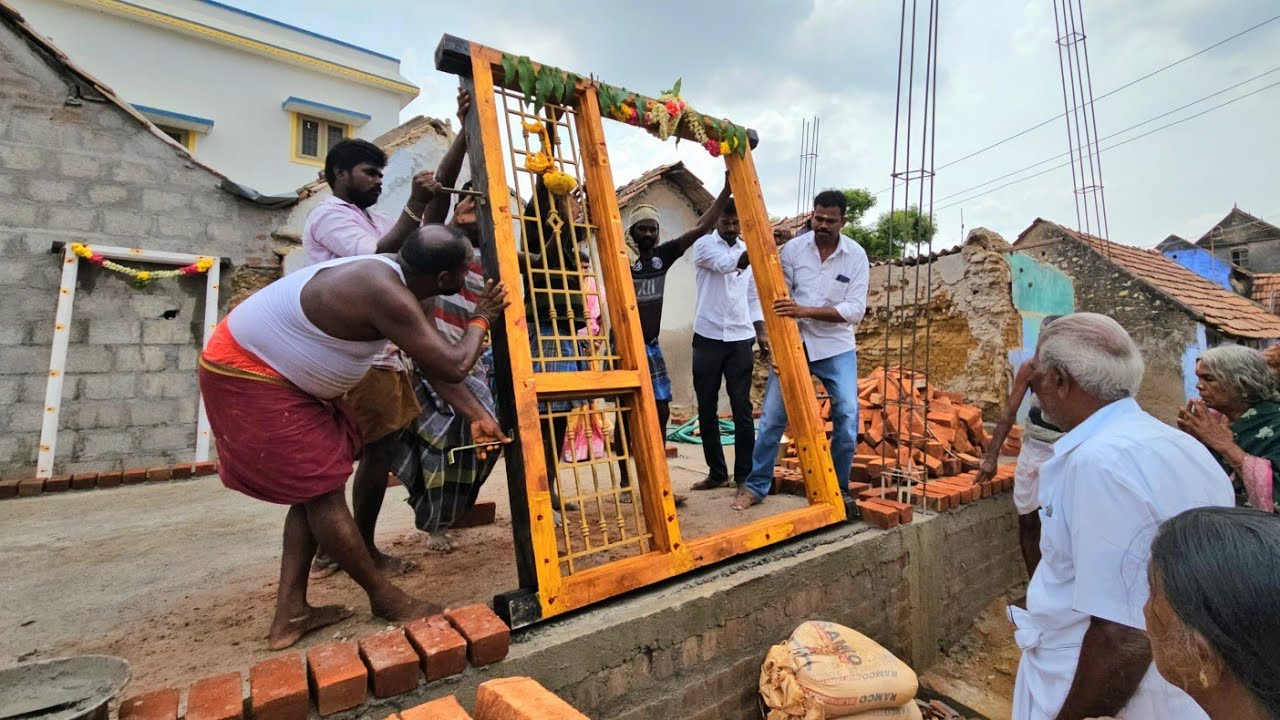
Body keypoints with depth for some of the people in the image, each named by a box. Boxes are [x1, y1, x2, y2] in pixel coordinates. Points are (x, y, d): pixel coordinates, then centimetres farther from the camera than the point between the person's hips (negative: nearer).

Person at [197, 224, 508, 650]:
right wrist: (481, 321, -11)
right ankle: (384, 597, 11)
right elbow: (452, 366, -29)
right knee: (322, 490, -4)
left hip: (279, 375, 10)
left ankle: (290, 615, 19)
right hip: (248, 375, -10)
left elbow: (431, 361, 5)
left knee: (315, 488, 11)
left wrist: (478, 415, 3)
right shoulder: (385, 294, -30)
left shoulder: (390, 279, 2)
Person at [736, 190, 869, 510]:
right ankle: (756, 485, 14)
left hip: (836, 347, 0)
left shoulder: (856, 255, -5)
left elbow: (855, 310, -13)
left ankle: (838, 487, 13)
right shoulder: (793, 249, -4)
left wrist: (805, 311, -25)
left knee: (847, 416, -8)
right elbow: (777, 296, -2)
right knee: (772, 415, -1)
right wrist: (766, 331, -17)